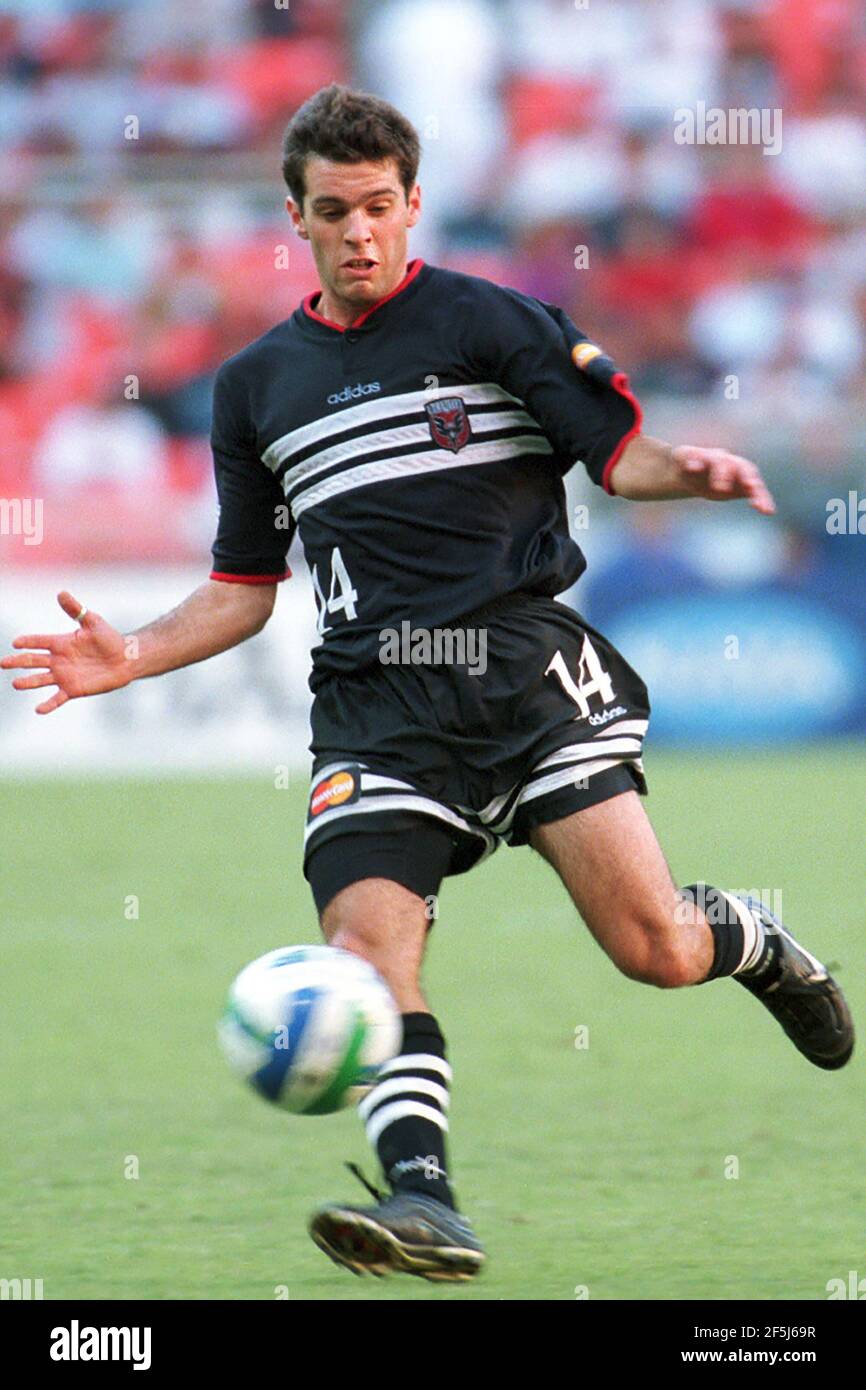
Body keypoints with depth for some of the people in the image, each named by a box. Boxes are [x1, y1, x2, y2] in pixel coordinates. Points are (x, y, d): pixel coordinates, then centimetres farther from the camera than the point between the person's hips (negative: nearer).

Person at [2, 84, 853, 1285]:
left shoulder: (495, 323, 4)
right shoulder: (256, 386, 17)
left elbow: (623, 459, 2)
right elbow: (245, 588, 22)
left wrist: (691, 470, -21)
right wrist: (134, 656, 6)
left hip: (525, 662, -3)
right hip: (376, 702, 3)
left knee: (653, 950, -13)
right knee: (365, 955, -21)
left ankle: (754, 942, 22)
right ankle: (424, 1201, -28)